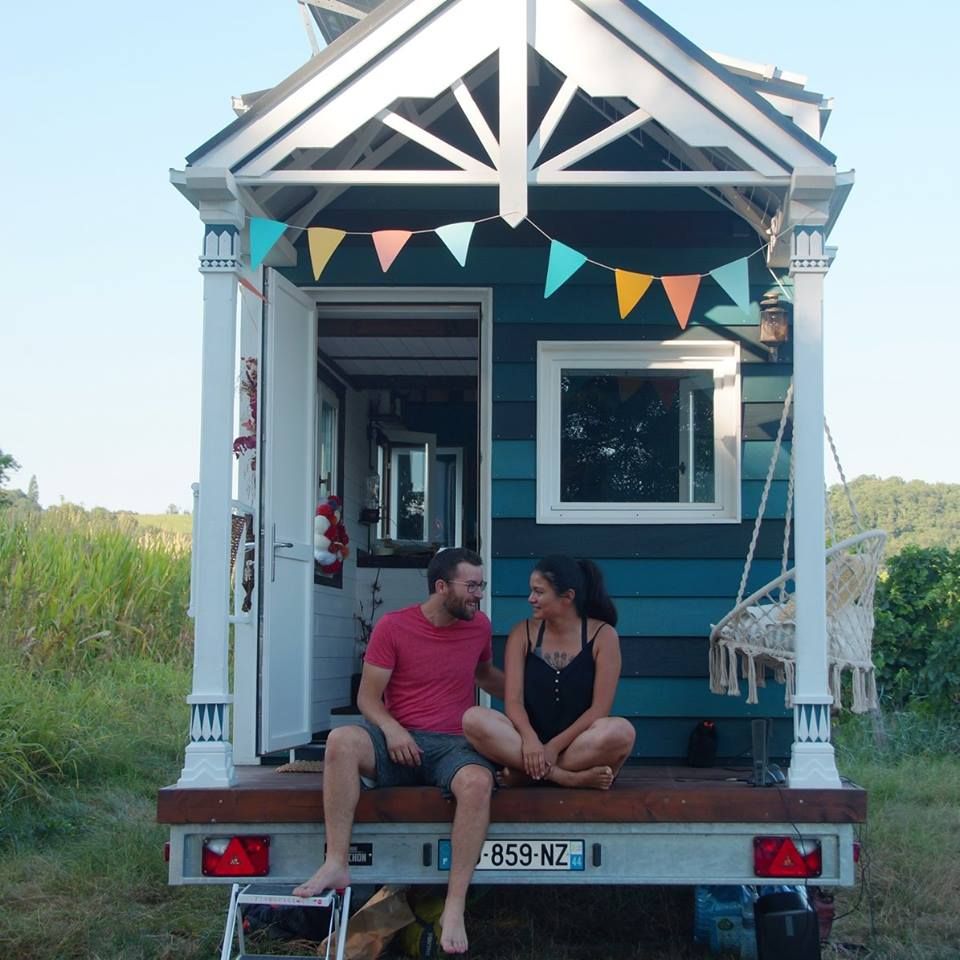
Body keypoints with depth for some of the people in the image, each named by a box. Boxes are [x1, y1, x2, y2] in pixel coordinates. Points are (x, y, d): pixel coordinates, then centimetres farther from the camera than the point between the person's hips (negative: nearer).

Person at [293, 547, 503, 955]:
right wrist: (391, 729, -20)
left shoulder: (478, 625, 11)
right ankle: (336, 865, -32)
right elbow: (368, 697, -1)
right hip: (399, 743, -1)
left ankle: (454, 908, -34)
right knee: (341, 740, -34)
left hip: (454, 746, 1)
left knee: (478, 782, -36)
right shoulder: (392, 626, 0)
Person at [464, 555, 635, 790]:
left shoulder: (602, 635, 0)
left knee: (621, 731, -35)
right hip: (530, 741, 2)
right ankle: (569, 777, -30)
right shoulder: (523, 633, 7)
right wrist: (530, 739, -24)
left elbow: (600, 708, -7)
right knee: (474, 719, -27)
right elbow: (513, 700, -3)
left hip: (580, 747, -2)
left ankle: (528, 773, -22)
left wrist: (555, 746, -17)